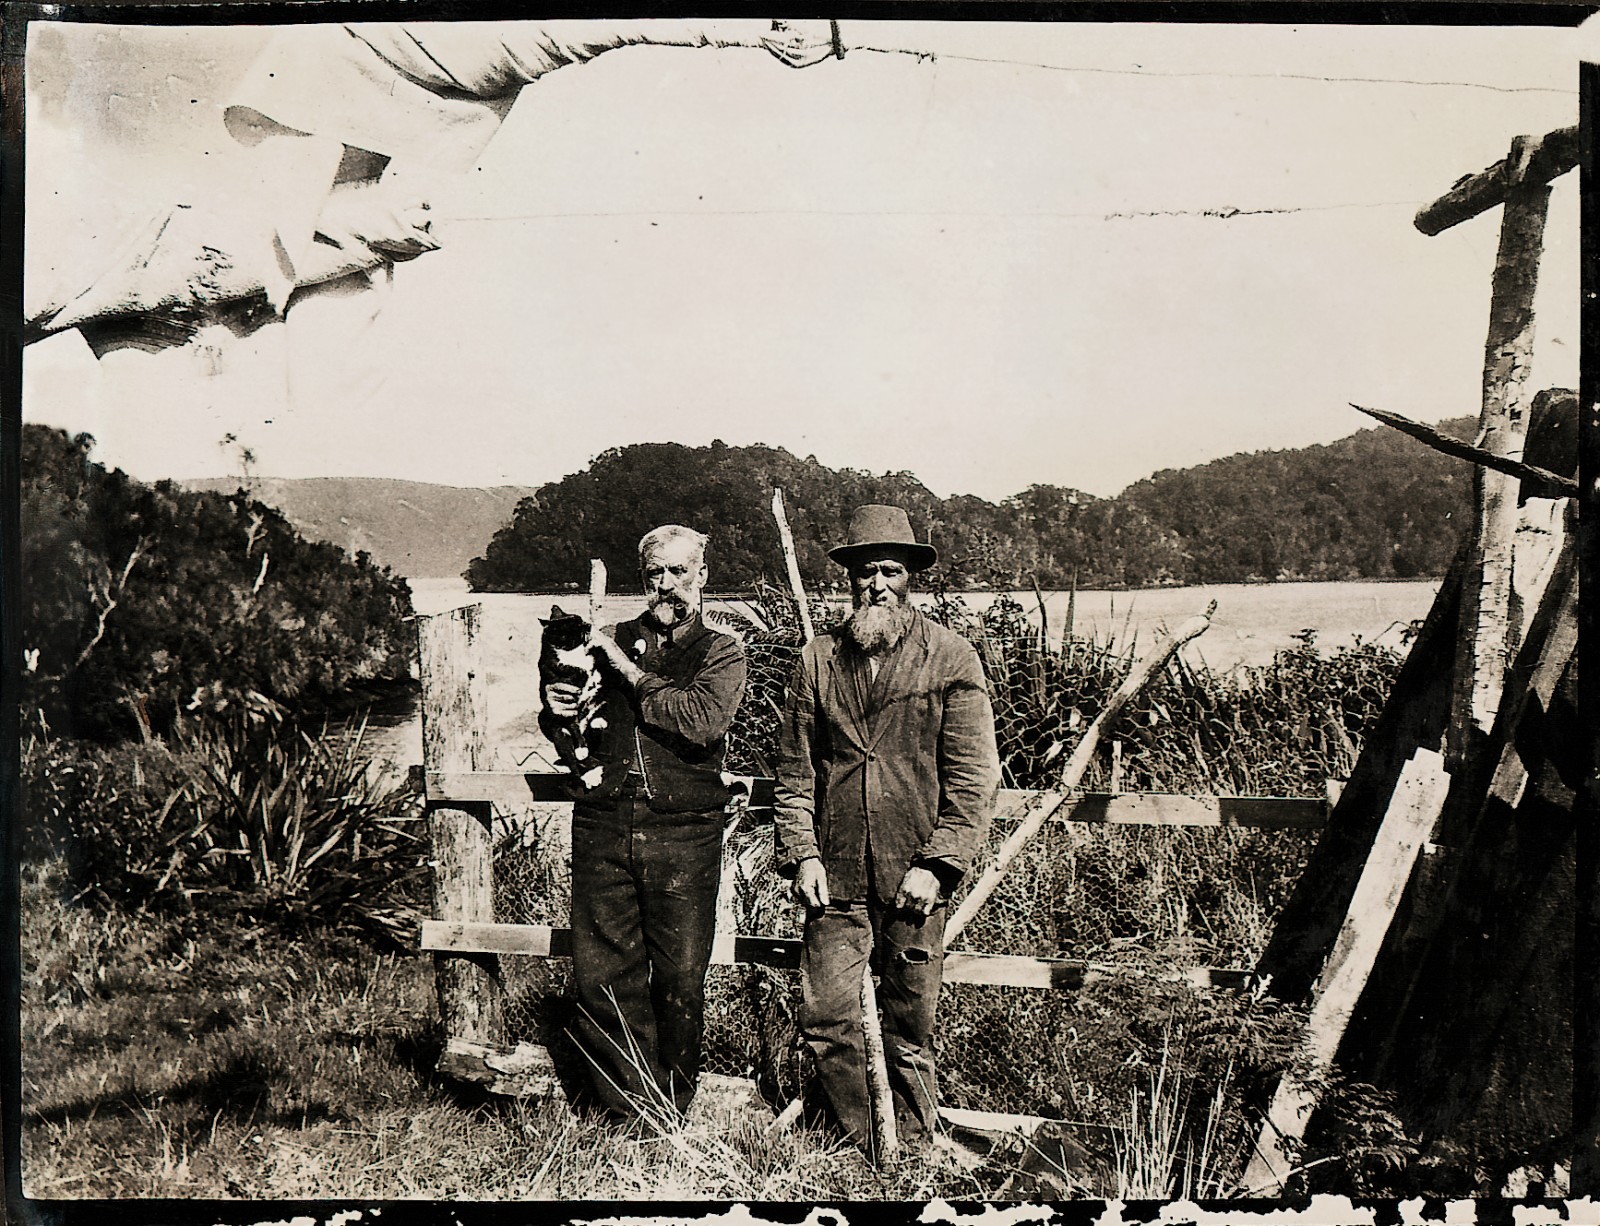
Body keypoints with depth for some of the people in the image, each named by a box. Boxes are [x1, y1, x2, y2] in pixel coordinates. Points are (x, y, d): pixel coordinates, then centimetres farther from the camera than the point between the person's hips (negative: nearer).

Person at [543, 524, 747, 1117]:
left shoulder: (721, 651, 6)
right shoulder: (611, 642, 14)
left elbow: (701, 720, -14)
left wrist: (631, 671, -9)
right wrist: (559, 708, 0)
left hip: (683, 835, -2)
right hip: (602, 829, 3)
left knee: (681, 981, 2)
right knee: (598, 976, 2)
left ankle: (671, 1115, 21)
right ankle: (627, 1111, 18)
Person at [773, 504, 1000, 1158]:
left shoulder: (951, 657, 0)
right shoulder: (818, 659, 7)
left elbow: (973, 776, -4)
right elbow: (794, 770, 9)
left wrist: (936, 863, -10)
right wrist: (801, 853, -1)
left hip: (913, 880, -2)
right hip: (836, 879, 2)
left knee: (910, 1027, 9)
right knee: (825, 1020, 3)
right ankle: (862, 1148, 23)